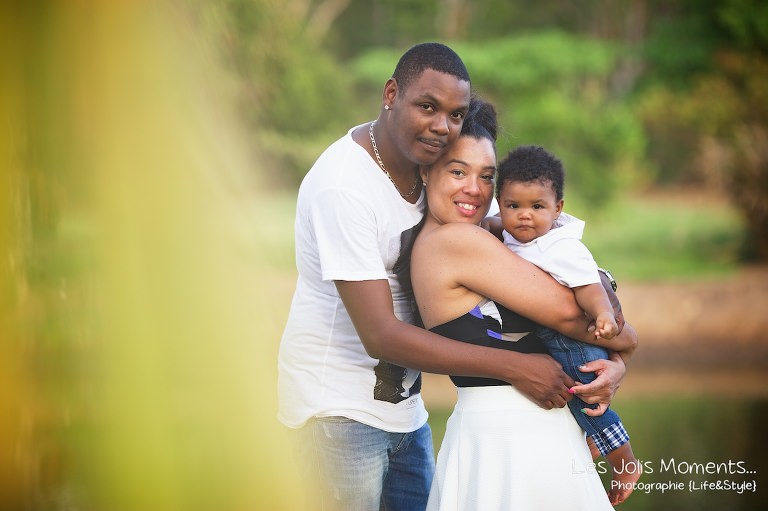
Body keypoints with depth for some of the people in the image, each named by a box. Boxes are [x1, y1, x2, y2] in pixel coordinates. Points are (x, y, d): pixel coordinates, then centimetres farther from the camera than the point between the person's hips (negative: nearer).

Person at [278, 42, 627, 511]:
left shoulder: (433, 165, 0)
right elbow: (381, 335, -26)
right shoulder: (344, 185, -23)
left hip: (402, 400, 7)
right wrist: (514, 368, -24)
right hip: (340, 408, -7)